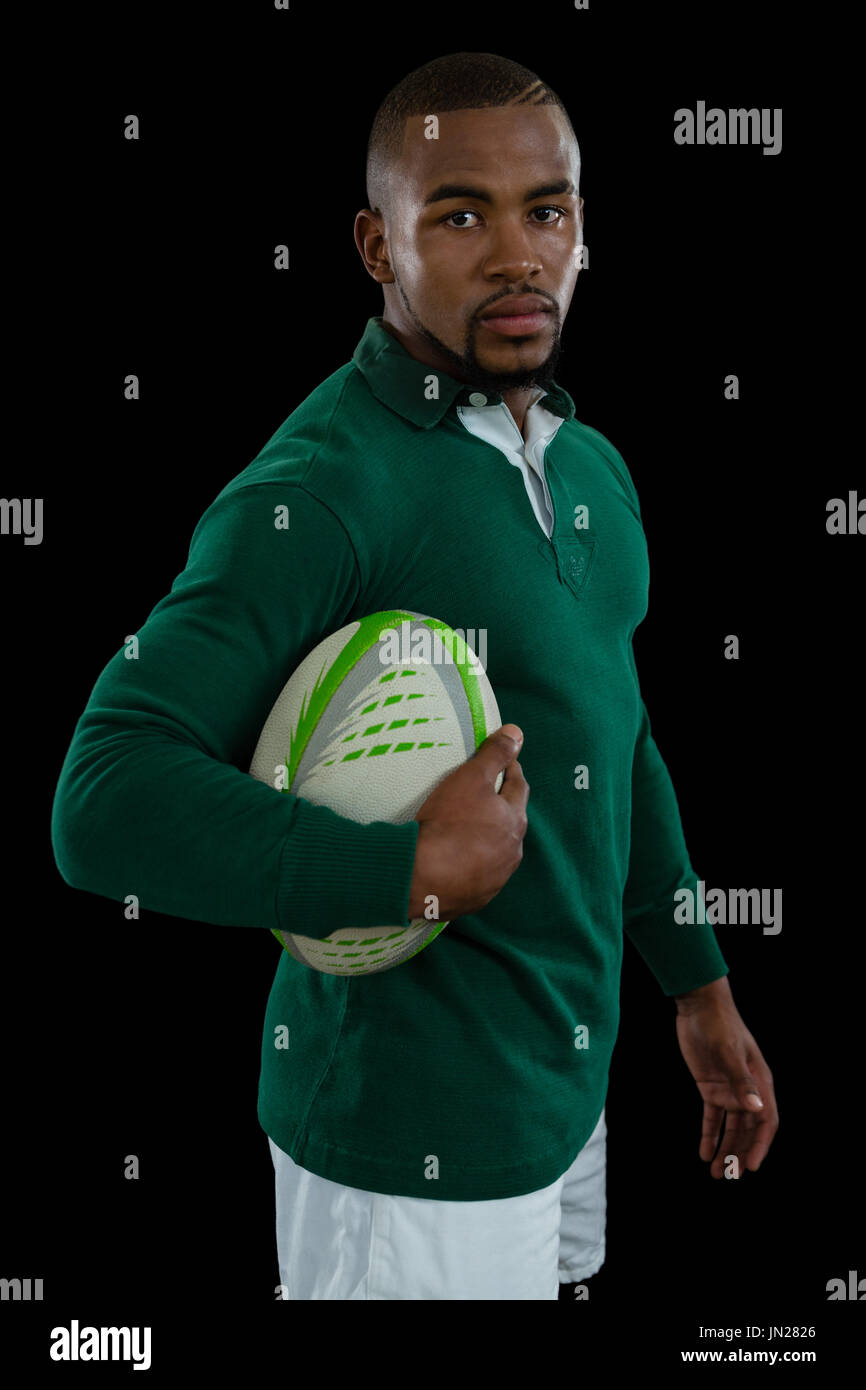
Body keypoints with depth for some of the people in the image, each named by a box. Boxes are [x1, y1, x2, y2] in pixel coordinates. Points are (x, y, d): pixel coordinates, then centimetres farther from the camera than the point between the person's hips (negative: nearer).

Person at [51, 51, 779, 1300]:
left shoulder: (594, 467, 6)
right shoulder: (315, 493, -21)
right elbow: (107, 800, -27)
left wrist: (698, 986, 17)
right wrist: (418, 869, -29)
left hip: (571, 1087, 8)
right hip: (412, 1150, -8)